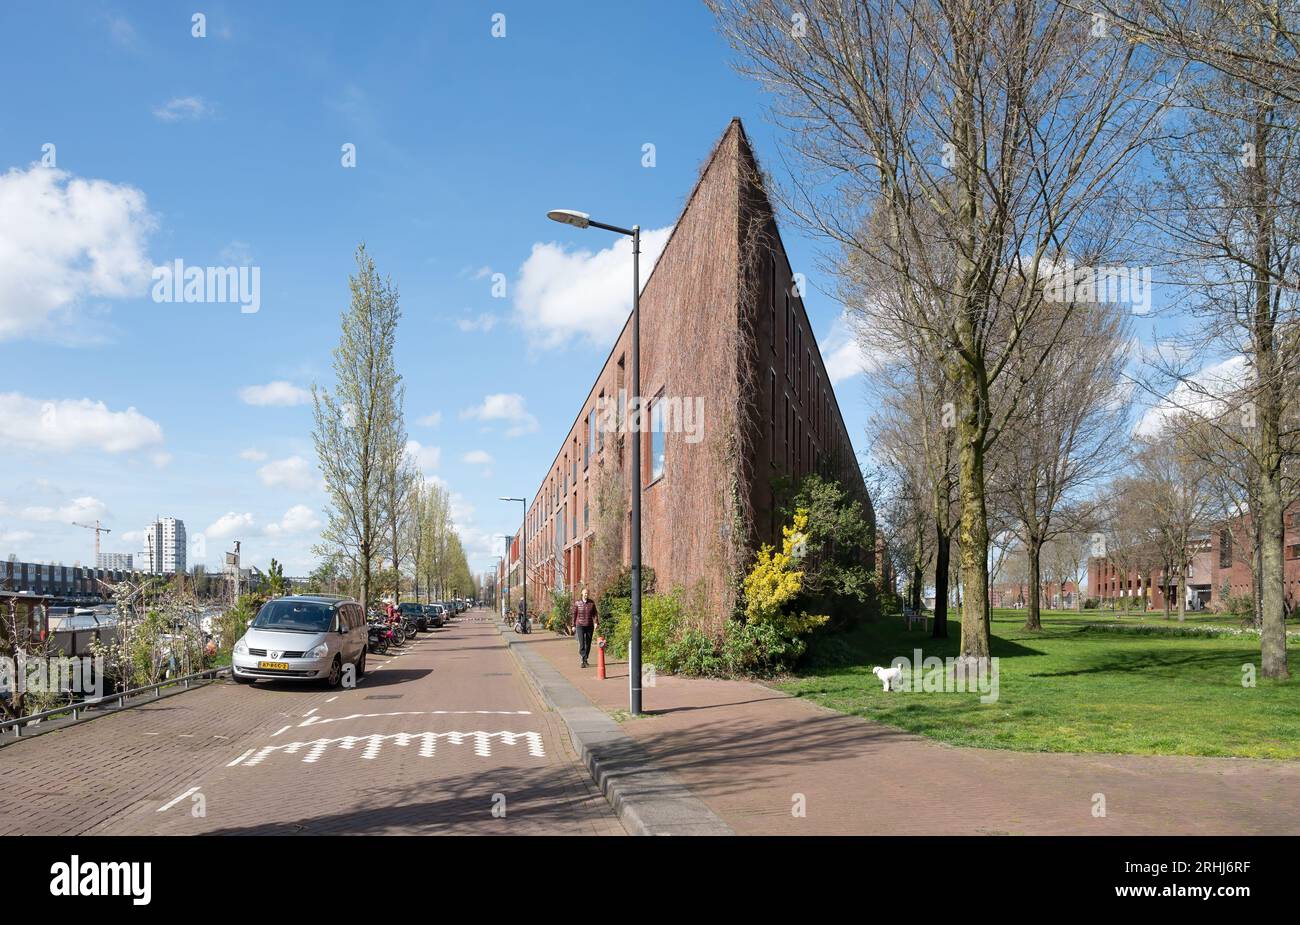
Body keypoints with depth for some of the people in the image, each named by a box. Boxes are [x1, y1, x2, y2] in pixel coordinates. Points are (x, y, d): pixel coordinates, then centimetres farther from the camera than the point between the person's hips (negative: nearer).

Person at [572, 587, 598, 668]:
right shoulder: (577, 603, -3)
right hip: (580, 626, -2)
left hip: (589, 626, 2)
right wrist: (573, 626, 4)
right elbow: (574, 614, 3)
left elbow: (594, 613, 5)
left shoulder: (591, 602, 1)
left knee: (588, 644, 8)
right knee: (581, 643, -14)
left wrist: (596, 623, -8)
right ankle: (584, 660, -15)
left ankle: (585, 660, 23)